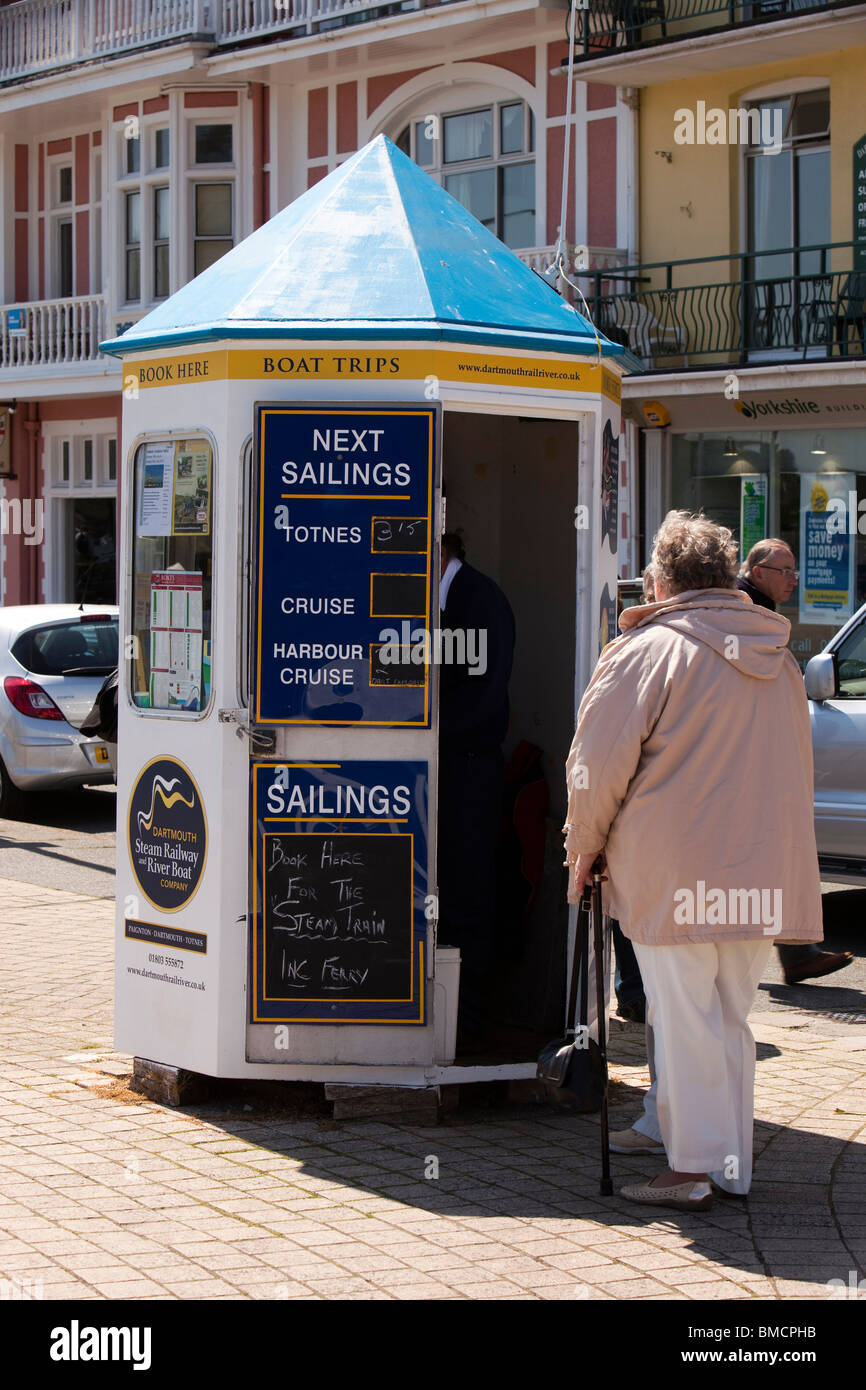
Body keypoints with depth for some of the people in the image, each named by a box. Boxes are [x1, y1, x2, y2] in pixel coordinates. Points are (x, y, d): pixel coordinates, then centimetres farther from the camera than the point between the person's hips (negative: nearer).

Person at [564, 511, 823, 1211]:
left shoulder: (647, 651, -8)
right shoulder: (779, 659, 12)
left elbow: (599, 764, -9)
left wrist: (584, 847, 4)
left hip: (676, 876, -6)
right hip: (766, 876, 6)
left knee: (687, 1016, -1)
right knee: (729, 1015, 15)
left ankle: (694, 1167, 1)